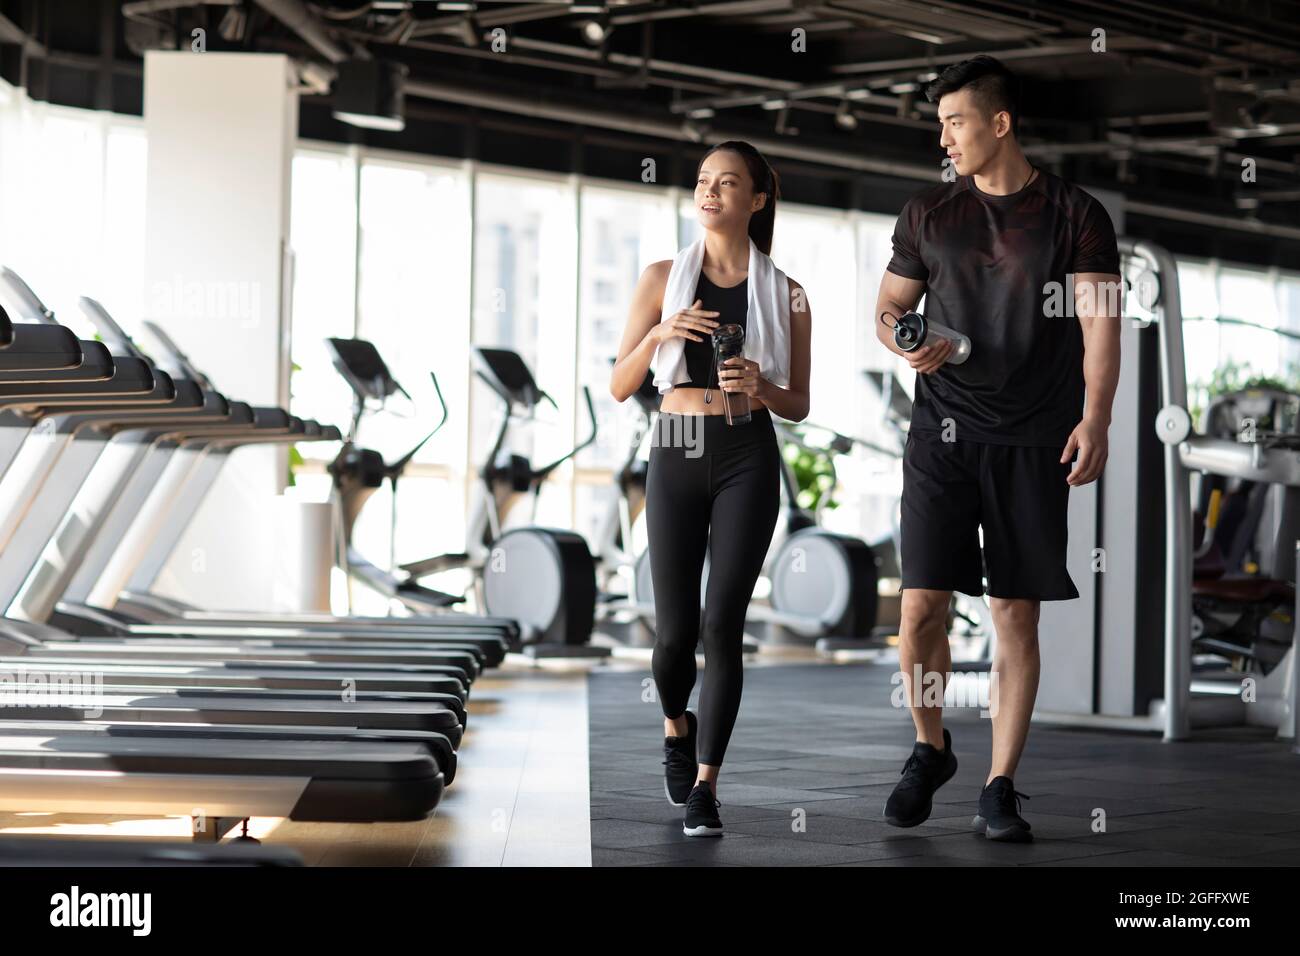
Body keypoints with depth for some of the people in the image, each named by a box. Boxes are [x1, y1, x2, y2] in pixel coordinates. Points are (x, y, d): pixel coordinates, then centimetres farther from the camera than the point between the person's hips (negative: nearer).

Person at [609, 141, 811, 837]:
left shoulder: (784, 296, 7)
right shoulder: (663, 278, 7)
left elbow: (797, 407, 10)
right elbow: (620, 387, 4)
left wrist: (760, 386, -11)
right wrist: (660, 334, -14)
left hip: (747, 459, -1)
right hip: (676, 456, 1)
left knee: (722, 623, -10)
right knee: (675, 630, 0)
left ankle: (704, 788, -4)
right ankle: (677, 727, 34)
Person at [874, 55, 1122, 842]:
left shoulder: (1076, 216, 1)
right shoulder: (928, 215, 10)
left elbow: (1100, 325, -5)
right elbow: (889, 305, 17)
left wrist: (1095, 418, -19)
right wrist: (903, 343, -6)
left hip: (1033, 442, -2)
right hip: (943, 434, 2)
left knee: (1018, 615, 0)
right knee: (921, 609, -6)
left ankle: (1000, 790, 9)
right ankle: (931, 750, 19)